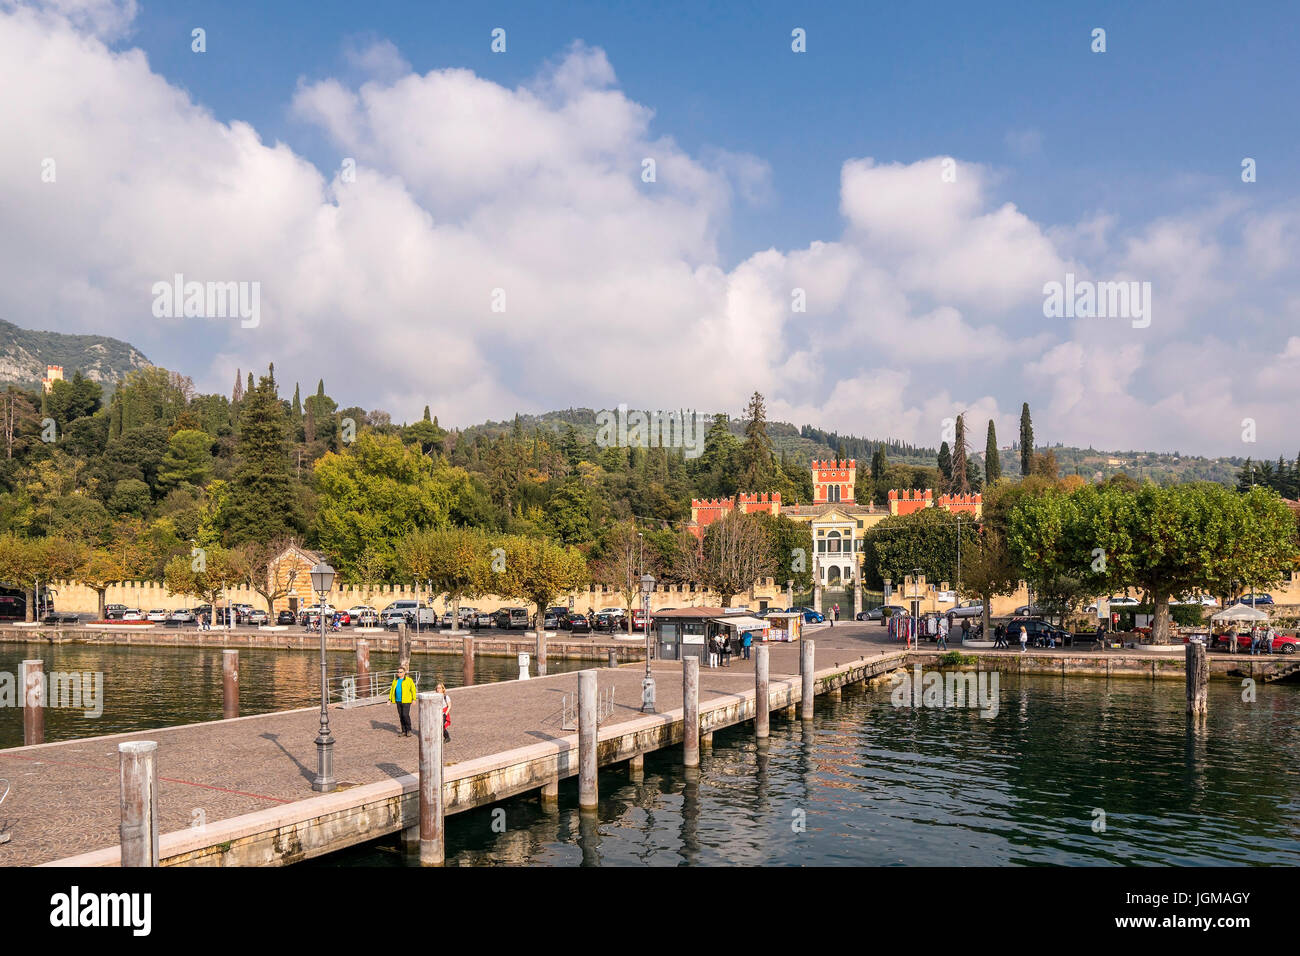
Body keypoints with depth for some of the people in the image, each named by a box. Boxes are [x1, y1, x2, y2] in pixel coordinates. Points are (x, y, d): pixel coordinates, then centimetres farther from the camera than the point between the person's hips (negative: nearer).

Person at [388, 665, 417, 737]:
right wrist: (390, 699, 14)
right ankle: (404, 731, 14)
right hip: (398, 701, 5)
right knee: (401, 716, 6)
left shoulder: (409, 680, -2)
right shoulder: (395, 680, 14)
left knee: (405, 715, -13)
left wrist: (414, 699, -10)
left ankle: (408, 730, 3)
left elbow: (413, 690, -4)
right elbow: (392, 690, 20)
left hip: (406, 701, -5)